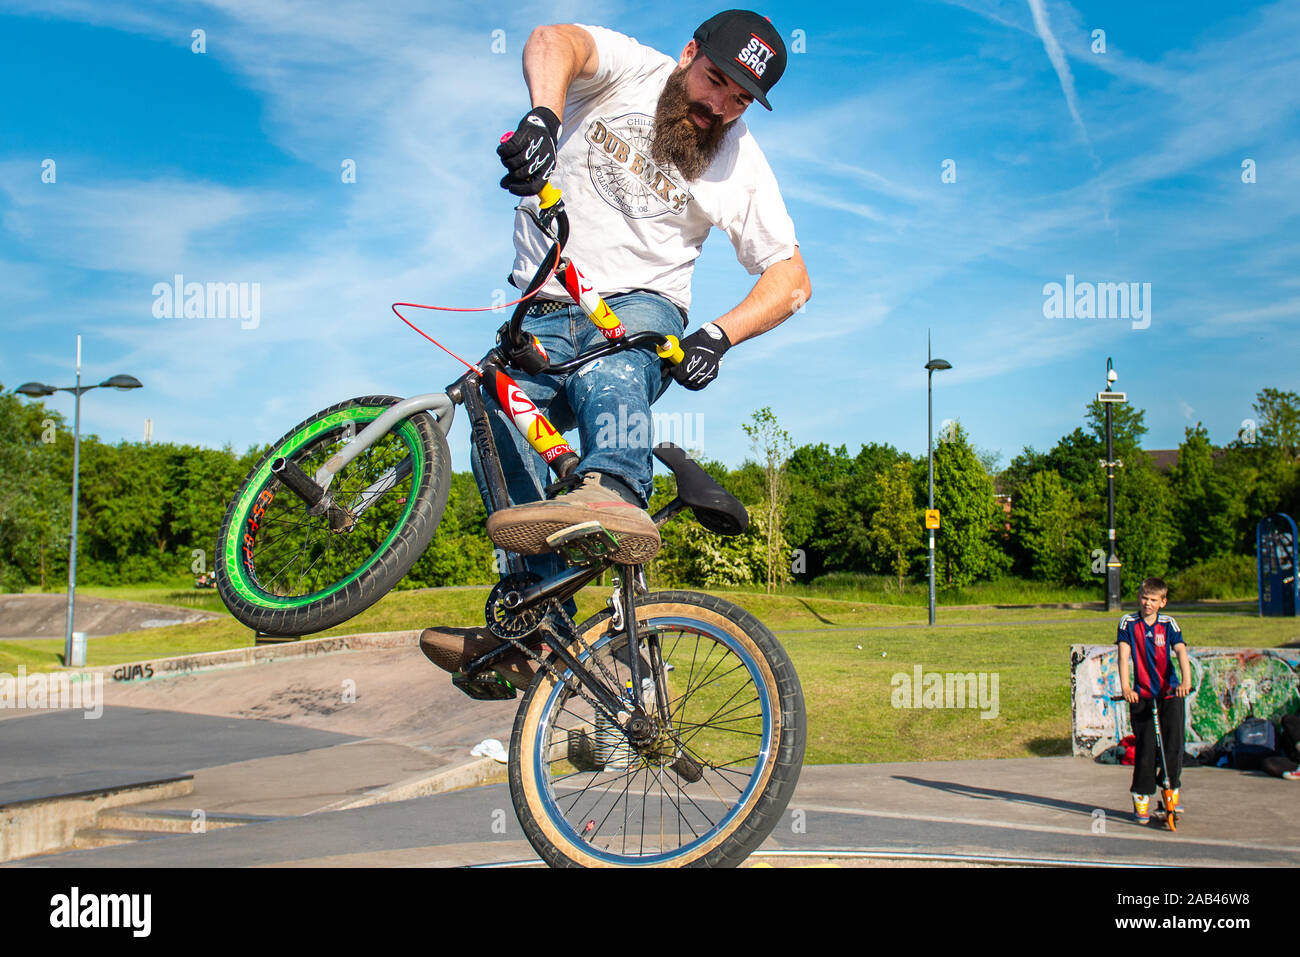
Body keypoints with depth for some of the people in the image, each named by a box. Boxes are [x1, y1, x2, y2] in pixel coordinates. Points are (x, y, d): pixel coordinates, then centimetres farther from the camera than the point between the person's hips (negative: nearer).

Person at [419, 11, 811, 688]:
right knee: (498, 425, -25)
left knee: (606, 378, -37)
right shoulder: (629, 70, 1)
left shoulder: (741, 164, 3)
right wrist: (542, 116, -46)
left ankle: (612, 494, -68)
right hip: (543, 313, 1)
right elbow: (554, 40, -22)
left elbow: (790, 277, 0)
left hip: (639, 308, -1)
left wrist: (719, 335, -20)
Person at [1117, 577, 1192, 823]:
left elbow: (1181, 652, -11)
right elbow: (1124, 655, -8)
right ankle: (1141, 798, 11)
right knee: (1144, 747, -2)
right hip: (1141, 695, 0)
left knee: (1174, 742, -4)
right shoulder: (1128, 623, 1)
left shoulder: (1169, 624, 1)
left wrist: (1186, 681, -28)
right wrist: (1125, 686, -22)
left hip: (1170, 693, 0)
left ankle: (1172, 789, 16)